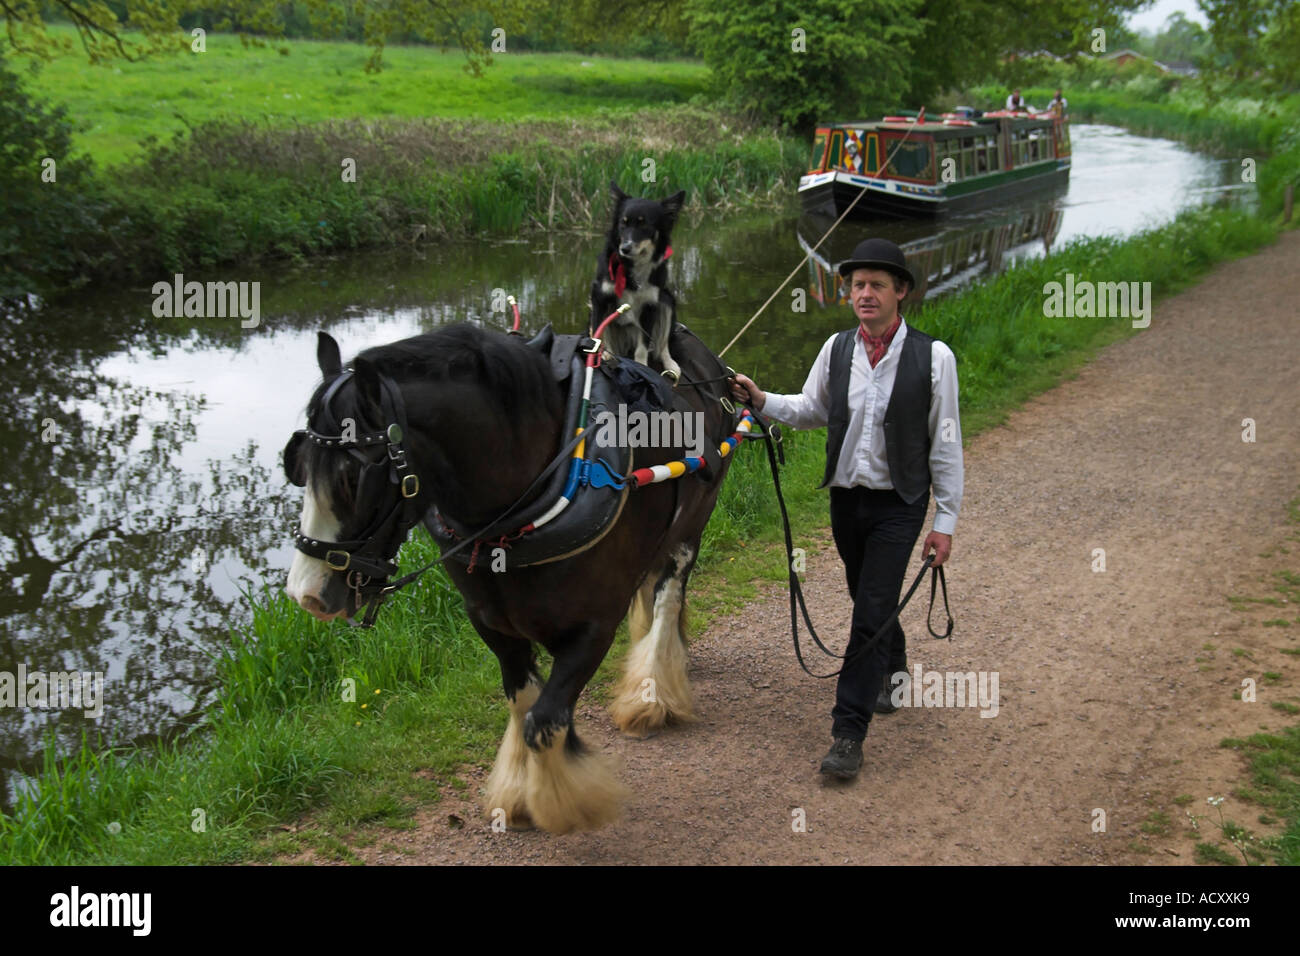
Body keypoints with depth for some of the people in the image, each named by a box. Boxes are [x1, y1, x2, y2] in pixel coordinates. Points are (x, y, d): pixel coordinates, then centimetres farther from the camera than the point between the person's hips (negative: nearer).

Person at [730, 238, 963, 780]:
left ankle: (849, 733, -4)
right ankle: (893, 667, 50)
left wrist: (946, 521, -7)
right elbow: (810, 410, 15)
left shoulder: (932, 357, -11)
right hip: (845, 497, 4)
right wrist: (762, 401, -3)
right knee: (868, 600, 20)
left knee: (871, 612, -8)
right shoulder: (836, 349, -1)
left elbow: (945, 444, -7)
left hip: (898, 503, -4)